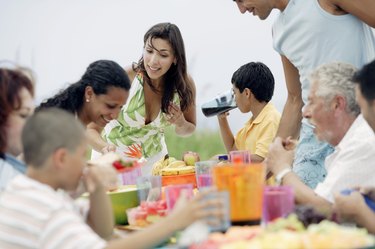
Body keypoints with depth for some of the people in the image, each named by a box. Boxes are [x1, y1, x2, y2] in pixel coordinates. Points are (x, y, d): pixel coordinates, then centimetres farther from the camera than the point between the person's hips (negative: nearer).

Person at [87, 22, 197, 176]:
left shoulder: (185, 84, -14)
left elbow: (189, 128, 5)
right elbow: (91, 129, -23)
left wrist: (180, 123, -18)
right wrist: (106, 148, -44)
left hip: (153, 157, 2)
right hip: (114, 158, -2)